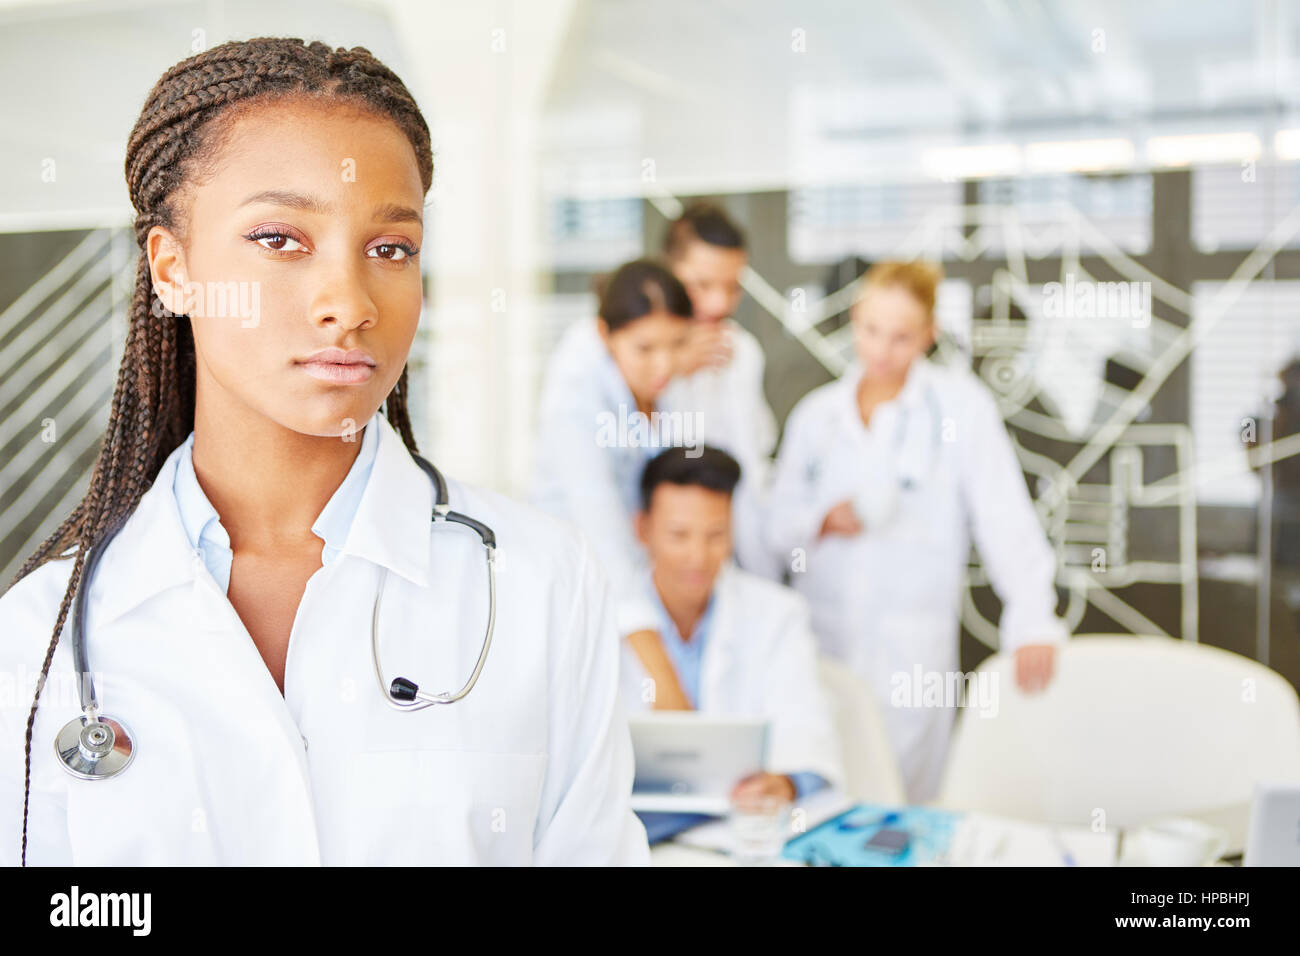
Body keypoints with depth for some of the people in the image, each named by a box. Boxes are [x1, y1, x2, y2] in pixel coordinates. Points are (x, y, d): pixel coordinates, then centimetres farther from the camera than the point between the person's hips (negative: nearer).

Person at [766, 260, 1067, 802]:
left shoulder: (960, 404, -2)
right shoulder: (816, 413, 11)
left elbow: (1005, 516, -9)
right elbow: (777, 523, 14)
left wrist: (1032, 620, -20)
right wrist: (822, 522, -8)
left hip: (910, 651, -3)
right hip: (820, 639, 3)